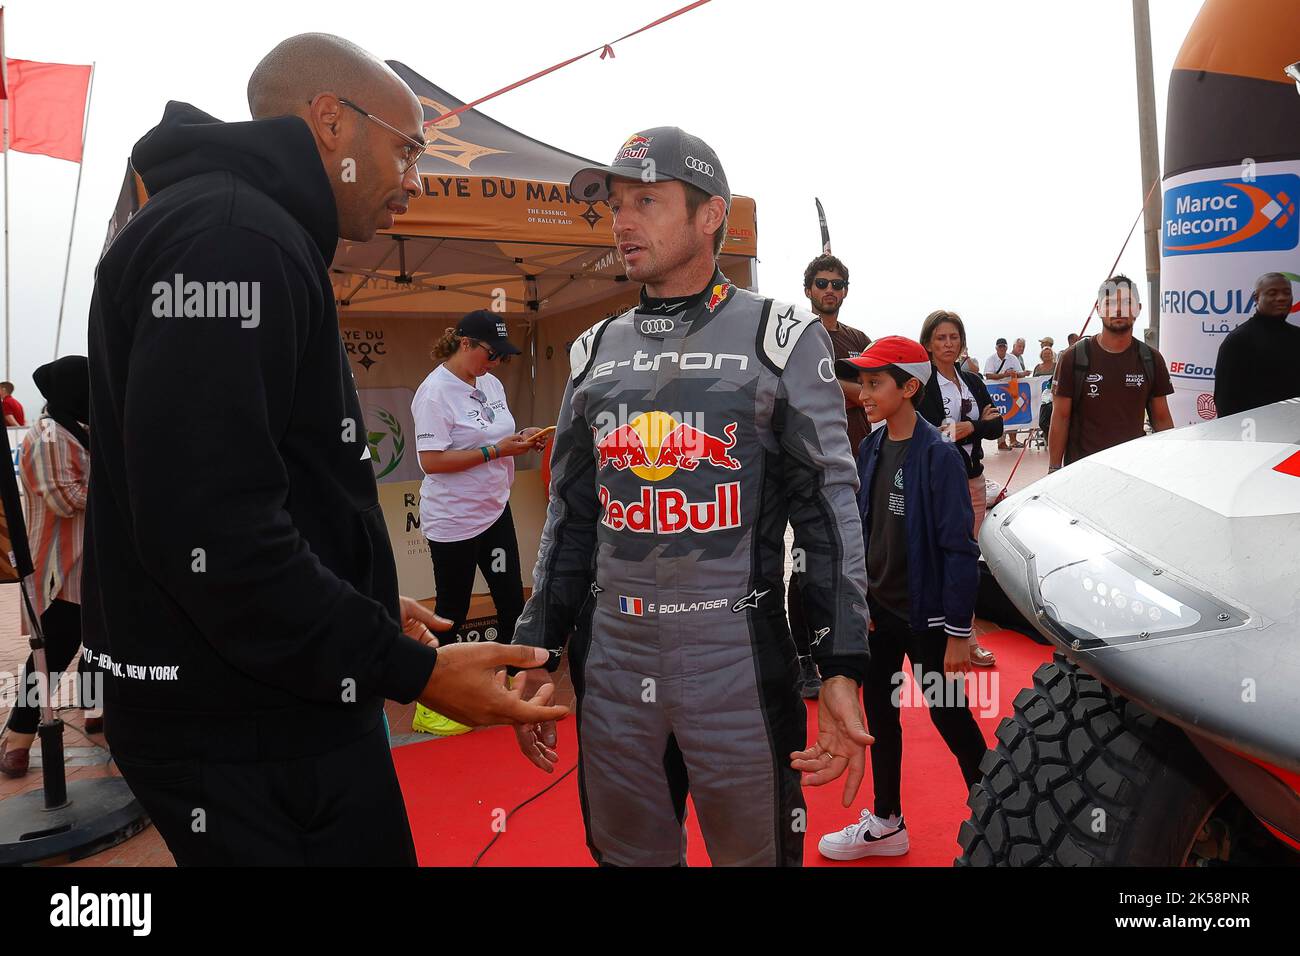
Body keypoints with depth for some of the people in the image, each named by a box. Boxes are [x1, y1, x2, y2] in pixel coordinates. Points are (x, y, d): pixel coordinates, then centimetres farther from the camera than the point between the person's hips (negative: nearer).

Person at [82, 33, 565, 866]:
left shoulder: (261, 236, 15)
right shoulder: (231, 238, -18)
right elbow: (209, 531, -27)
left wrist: (370, 611, 16)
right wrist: (412, 671, -21)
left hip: (281, 705, 10)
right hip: (251, 736, -10)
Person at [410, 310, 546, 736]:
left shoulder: (490, 384, 7)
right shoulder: (435, 391, -16)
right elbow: (431, 461, -21)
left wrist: (521, 438, -3)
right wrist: (496, 450, -23)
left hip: (495, 512, 8)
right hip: (452, 521, -7)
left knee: (512, 601, 12)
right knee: (451, 612, 4)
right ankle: (429, 709, 21)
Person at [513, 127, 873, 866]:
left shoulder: (781, 340, -3)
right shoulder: (596, 352, 10)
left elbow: (829, 508, -6)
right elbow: (571, 519, 12)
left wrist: (841, 671, -14)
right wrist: (536, 656, 10)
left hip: (739, 660, -4)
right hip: (611, 661, 4)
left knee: (754, 852, 11)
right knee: (626, 852, 17)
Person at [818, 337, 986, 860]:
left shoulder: (938, 454, -18)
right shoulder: (872, 447, 2)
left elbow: (959, 548, -17)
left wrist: (958, 631, -16)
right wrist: (859, 597, 8)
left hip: (925, 614, -7)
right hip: (879, 609, 7)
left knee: (951, 718, 7)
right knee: (879, 711, 16)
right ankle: (886, 824, 33)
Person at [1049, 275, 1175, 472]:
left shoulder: (1151, 360, 6)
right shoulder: (1074, 358, -3)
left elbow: (1161, 419, 10)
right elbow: (1060, 418, -3)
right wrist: (1054, 470, -6)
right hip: (1082, 468, -2)